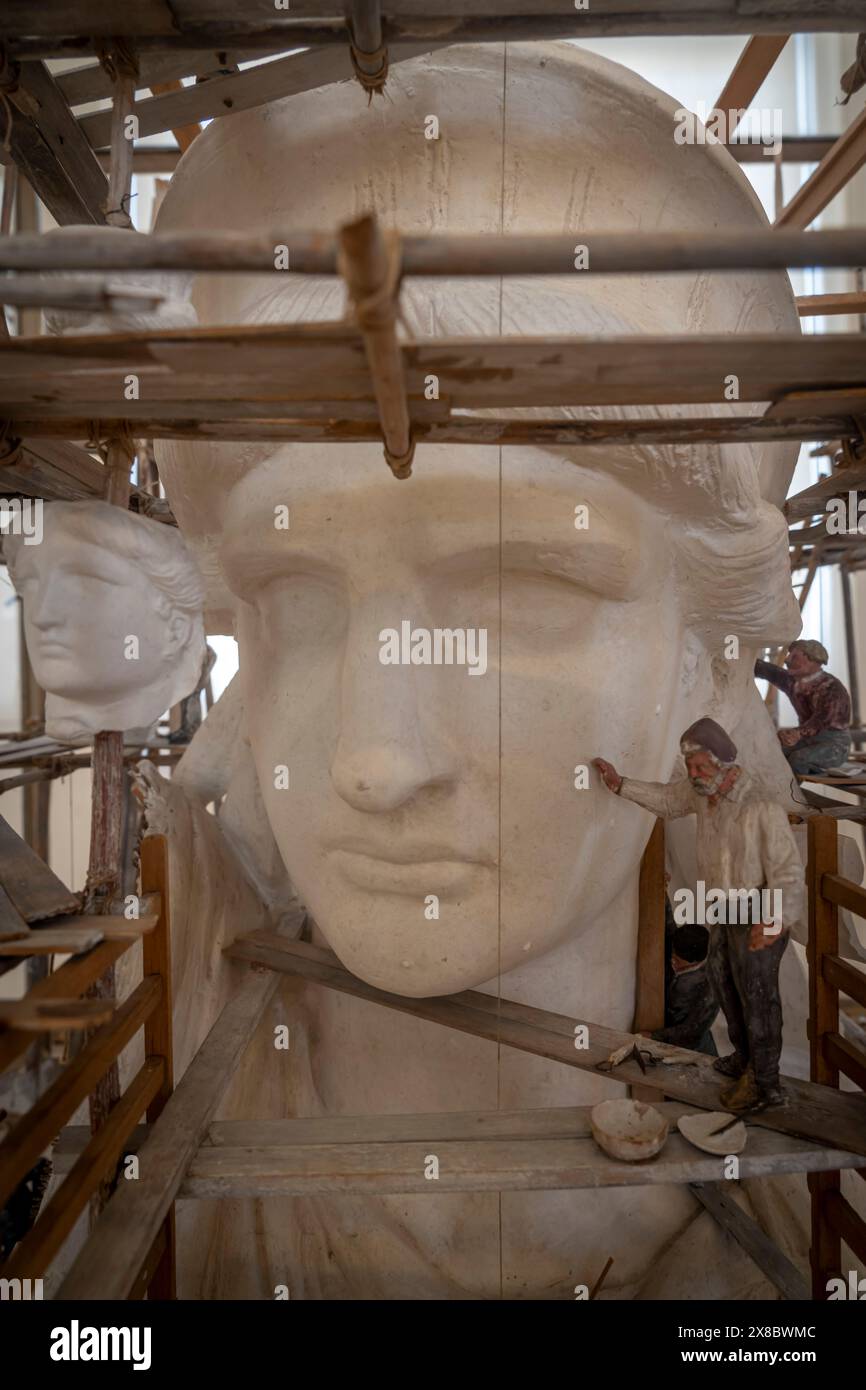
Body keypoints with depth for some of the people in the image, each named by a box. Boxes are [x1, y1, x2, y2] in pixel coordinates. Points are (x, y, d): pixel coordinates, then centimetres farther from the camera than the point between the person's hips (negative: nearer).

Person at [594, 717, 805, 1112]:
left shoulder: (761, 808, -32)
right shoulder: (703, 789, -8)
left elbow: (788, 873, -30)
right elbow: (667, 798, 13)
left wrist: (774, 921, -43)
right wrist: (621, 785, 5)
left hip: (759, 919, -9)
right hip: (728, 911, 9)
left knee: (757, 997, 6)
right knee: (723, 977, 24)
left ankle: (764, 1085, 26)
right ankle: (745, 1058, 45)